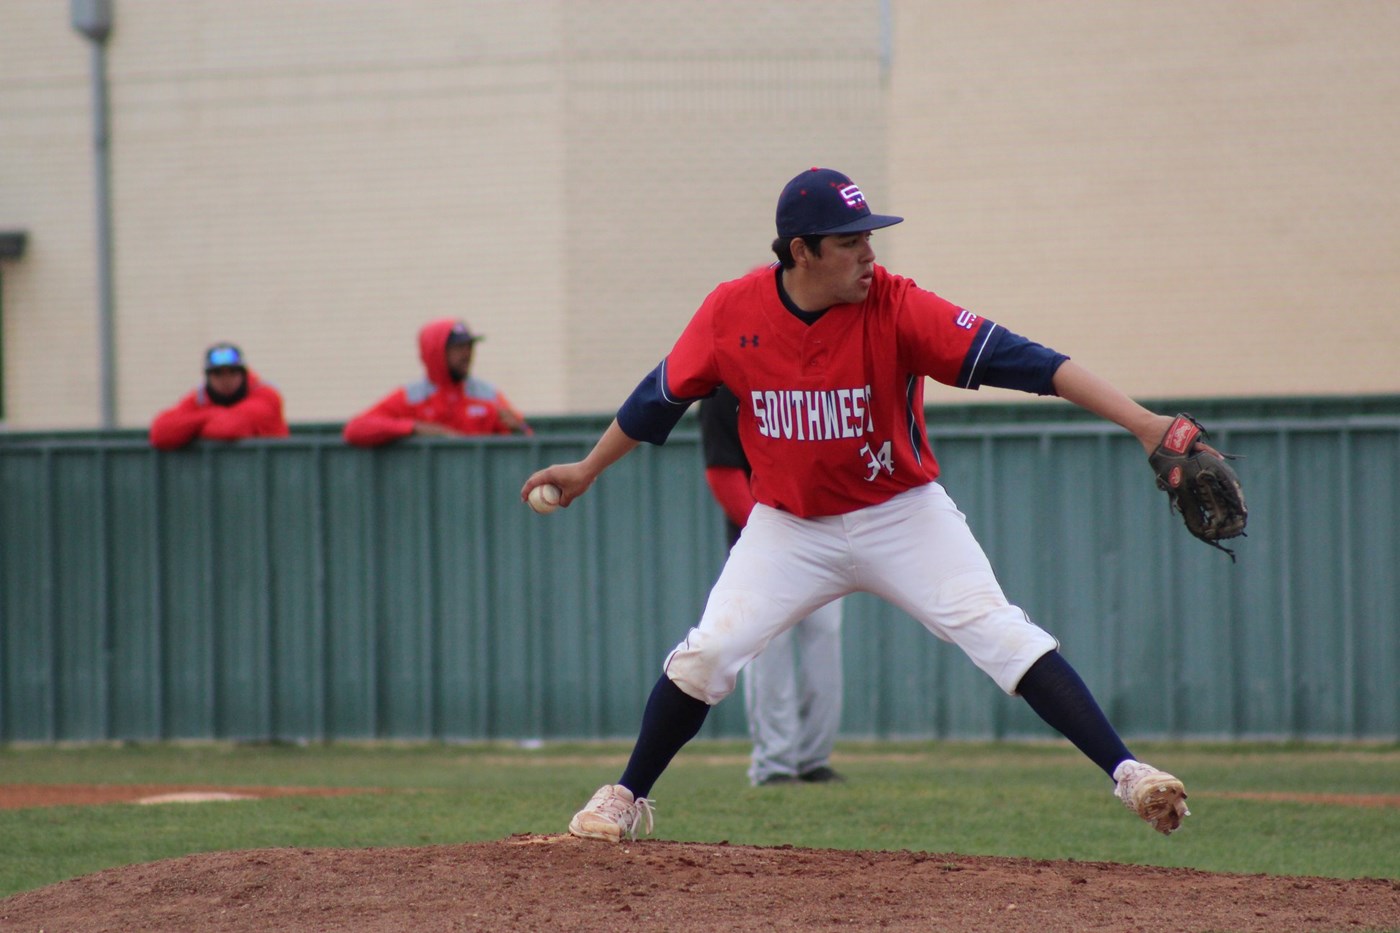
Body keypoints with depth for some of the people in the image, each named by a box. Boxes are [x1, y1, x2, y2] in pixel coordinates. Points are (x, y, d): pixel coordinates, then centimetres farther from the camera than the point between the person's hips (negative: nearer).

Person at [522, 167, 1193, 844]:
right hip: (789, 526, 2)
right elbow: (662, 396, 5)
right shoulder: (732, 312, -13)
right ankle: (627, 799, 14)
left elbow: (1016, 359, -29)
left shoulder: (894, 307, -20)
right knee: (706, 654, -6)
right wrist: (587, 470, 17)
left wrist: (1143, 424, -37)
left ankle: (1126, 772, -18)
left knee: (1002, 637, -15)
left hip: (903, 514, -2)